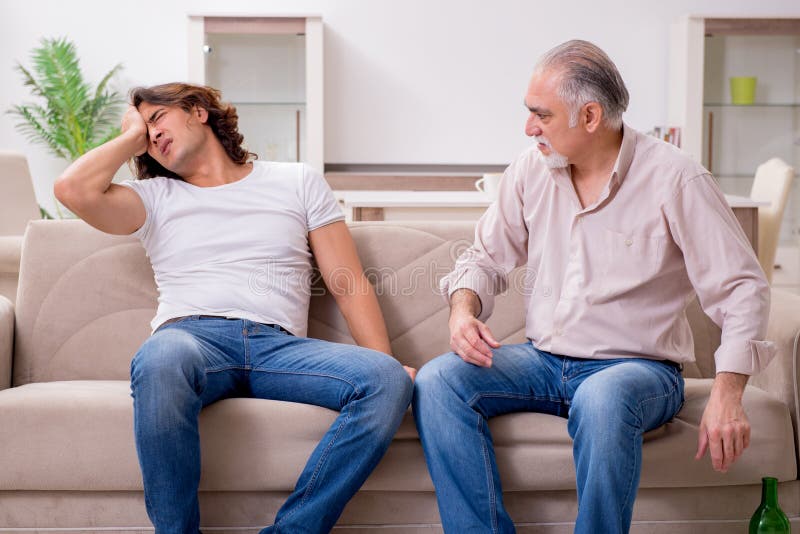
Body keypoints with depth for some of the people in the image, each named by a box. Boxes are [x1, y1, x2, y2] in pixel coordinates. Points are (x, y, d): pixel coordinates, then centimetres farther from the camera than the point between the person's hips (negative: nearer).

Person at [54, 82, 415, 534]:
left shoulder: (299, 182, 22)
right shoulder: (156, 196, 23)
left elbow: (350, 284, 13)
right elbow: (75, 189, 1)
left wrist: (386, 361, -2)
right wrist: (131, 138, 19)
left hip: (279, 345, 1)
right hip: (191, 337, -1)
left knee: (390, 381, -29)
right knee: (161, 358, -40)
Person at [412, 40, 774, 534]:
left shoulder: (676, 181, -10)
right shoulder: (531, 170, 4)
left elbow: (743, 288, -11)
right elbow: (487, 258, 13)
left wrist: (727, 392, -23)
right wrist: (464, 311, -11)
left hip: (641, 367, -4)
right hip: (543, 361, 5)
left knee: (601, 399, -39)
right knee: (437, 381, -19)